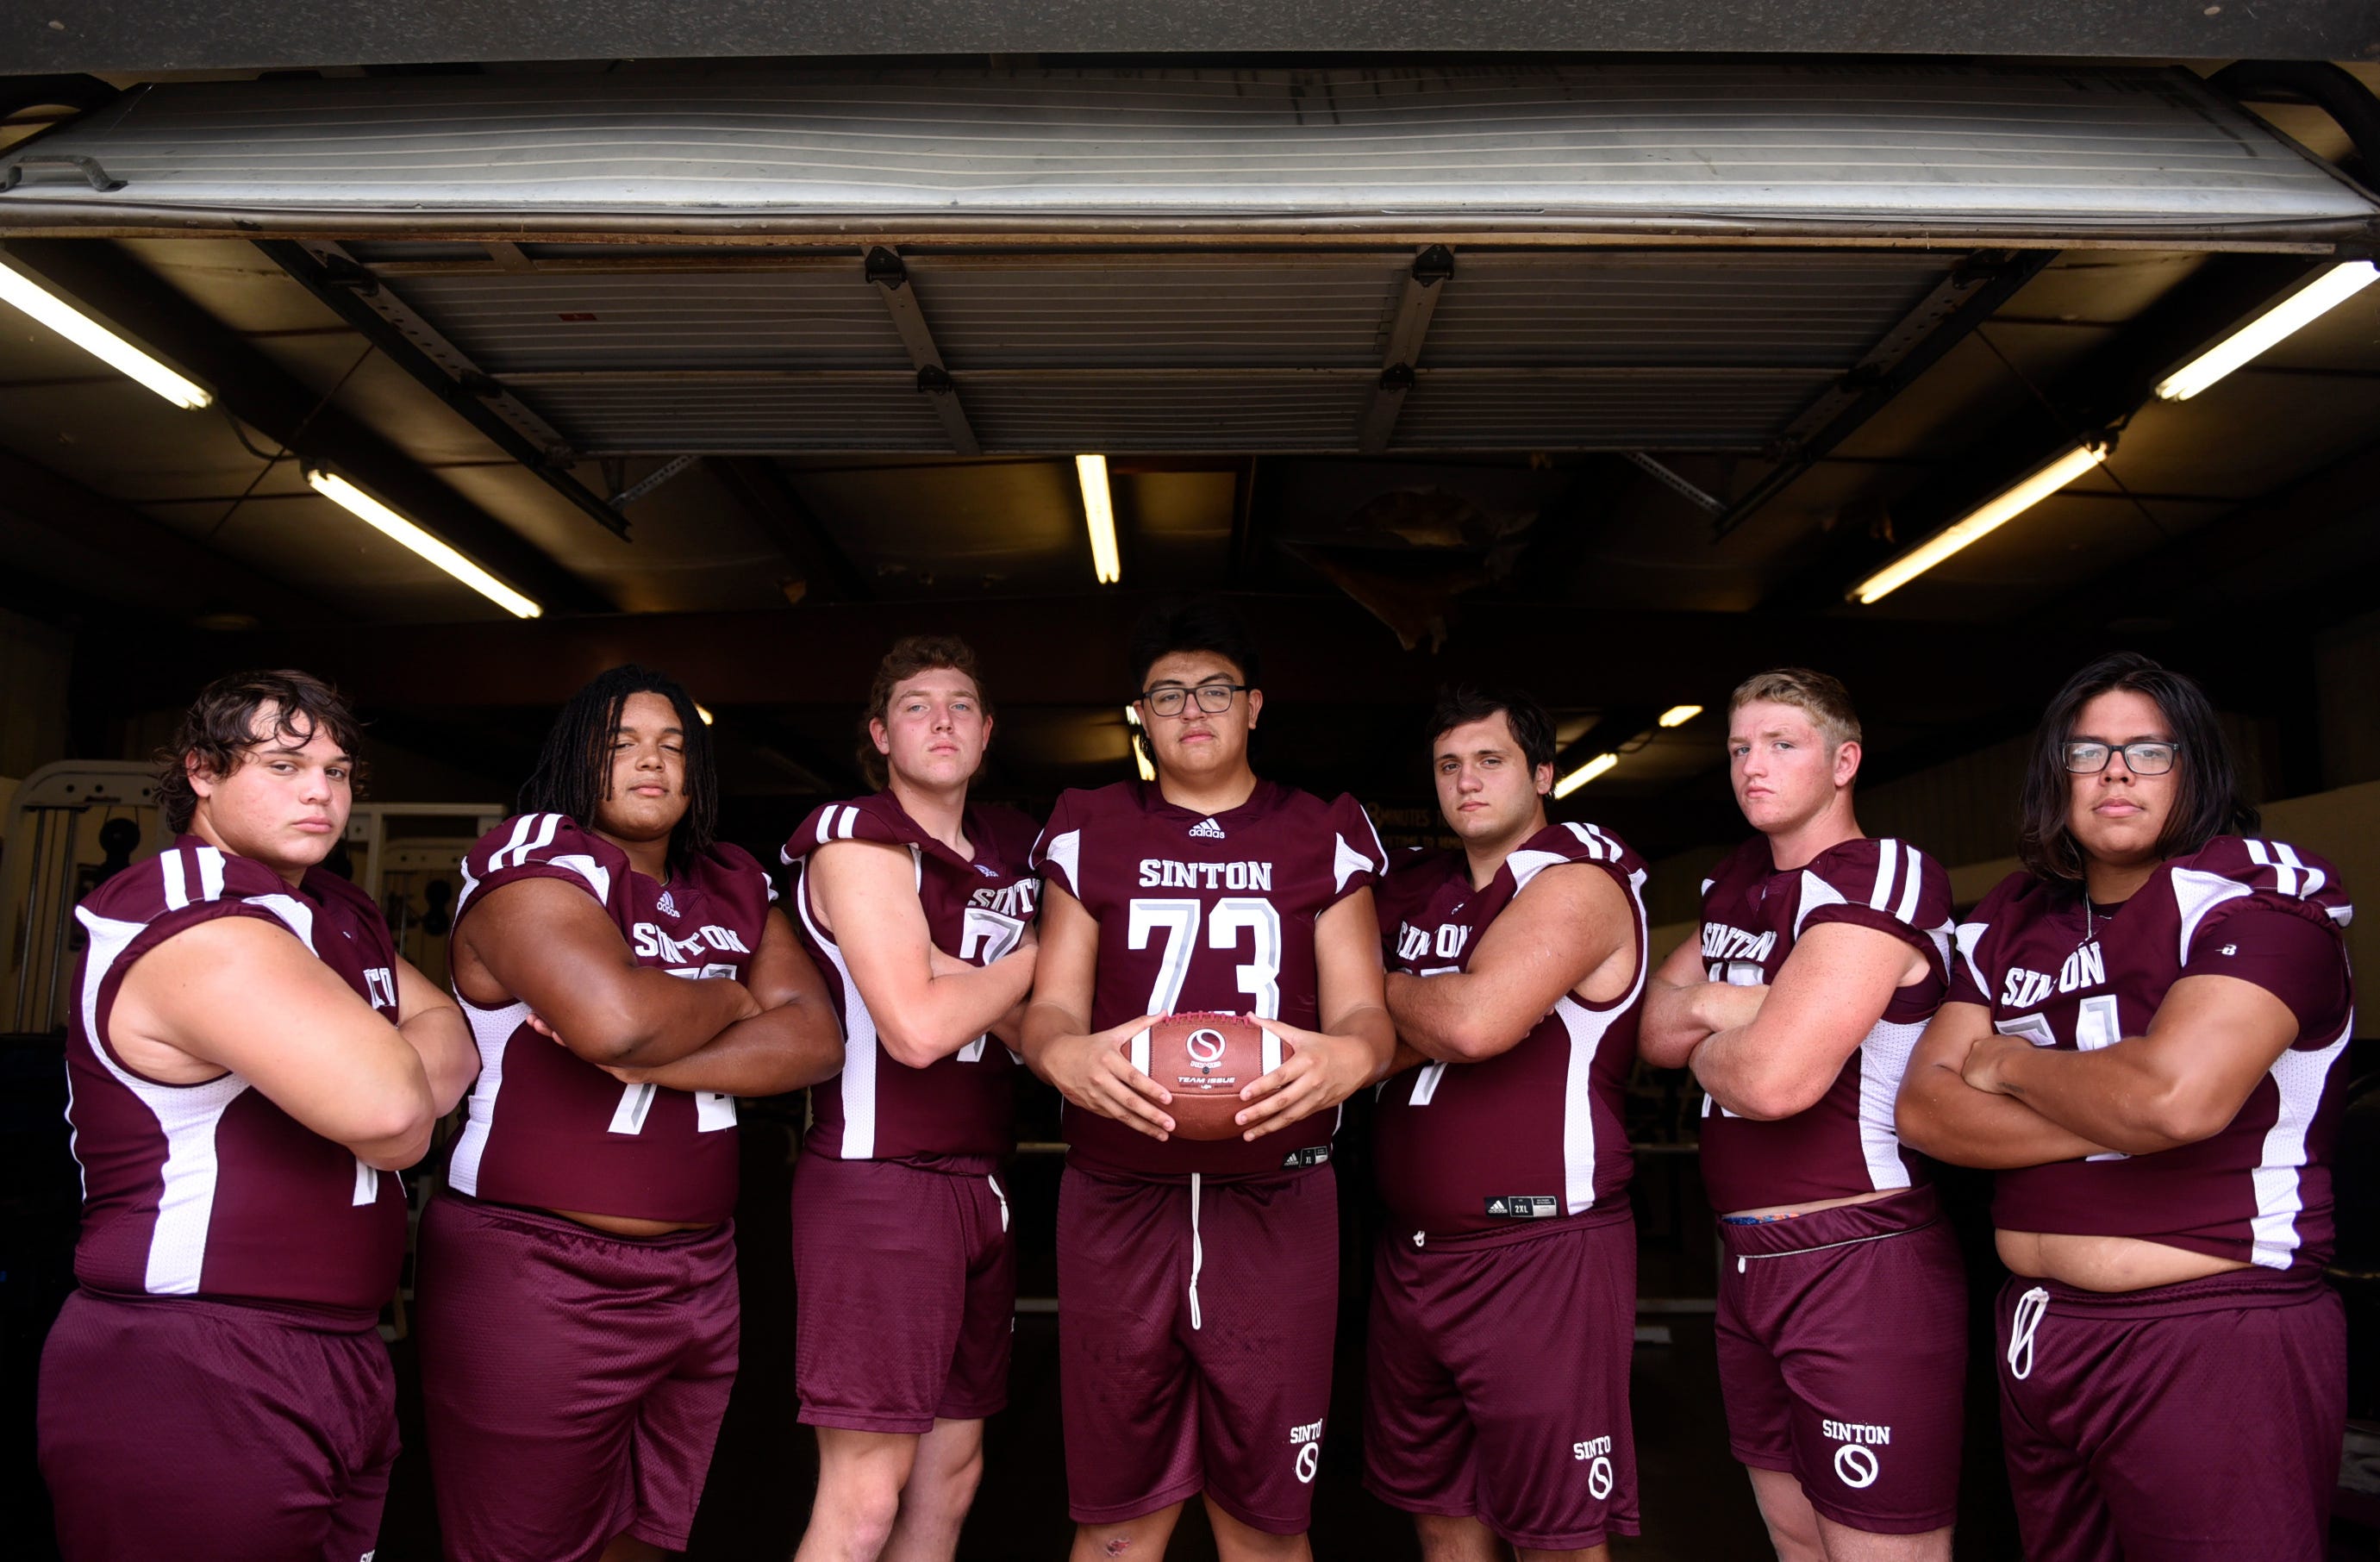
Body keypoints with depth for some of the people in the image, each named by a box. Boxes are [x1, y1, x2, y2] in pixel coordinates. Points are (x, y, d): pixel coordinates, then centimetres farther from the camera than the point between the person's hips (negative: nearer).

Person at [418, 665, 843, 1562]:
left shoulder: (735, 889, 13)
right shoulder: (536, 862, -8)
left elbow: (815, 1038, -1)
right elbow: (619, 1017, -27)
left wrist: (644, 1062, -15)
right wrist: (730, 997, -5)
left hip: (698, 1276, 6)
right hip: (537, 1278, -6)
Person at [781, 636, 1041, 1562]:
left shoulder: (1010, 850, 15)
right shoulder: (861, 843, -7)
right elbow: (916, 1029, -19)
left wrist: (956, 985, -10)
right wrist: (1031, 956, -4)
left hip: (980, 1185, 8)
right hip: (880, 1181, -7)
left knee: (952, 1472, 13)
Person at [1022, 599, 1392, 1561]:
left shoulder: (1323, 837, 9)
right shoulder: (1089, 833, 11)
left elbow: (1364, 1011, 3)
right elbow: (1051, 1007, 5)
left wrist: (1349, 1056, -21)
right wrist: (1064, 1054, -20)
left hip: (1276, 1206, 0)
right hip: (1117, 1202, 1)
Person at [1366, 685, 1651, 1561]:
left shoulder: (1577, 881, -9)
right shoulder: (1418, 889, 13)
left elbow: (1473, 1021, -23)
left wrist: (1391, 989, -5)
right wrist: (1429, 1020, -5)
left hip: (1539, 1252, -7)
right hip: (1413, 1250, 7)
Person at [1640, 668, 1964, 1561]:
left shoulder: (1875, 883, -15)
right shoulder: (1733, 888, 13)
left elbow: (1773, 1078, -24)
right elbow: (1654, 1028, 13)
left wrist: (1702, 1042, -4)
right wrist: (1711, 1007, -7)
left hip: (1864, 1264, -9)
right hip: (1748, 1259, 9)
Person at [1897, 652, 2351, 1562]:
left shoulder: (2258, 893, -9)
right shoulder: (2014, 923, 9)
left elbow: (2175, 1094, -26)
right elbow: (1924, 1108, -1)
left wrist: (2010, 1065, -8)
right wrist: (2111, 1122, -15)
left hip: (2216, 1343, -6)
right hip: (2039, 1334, 6)